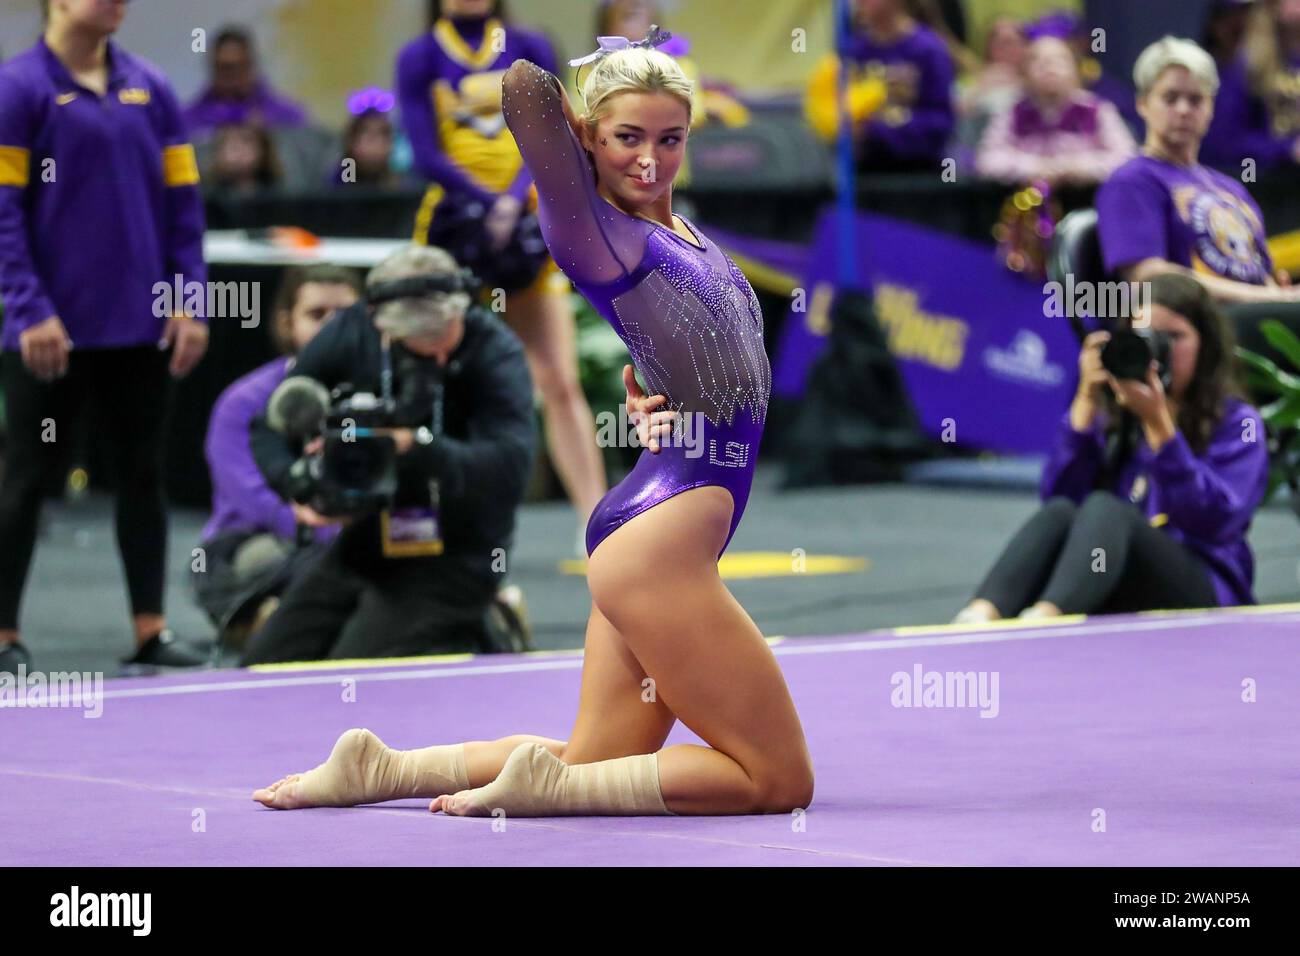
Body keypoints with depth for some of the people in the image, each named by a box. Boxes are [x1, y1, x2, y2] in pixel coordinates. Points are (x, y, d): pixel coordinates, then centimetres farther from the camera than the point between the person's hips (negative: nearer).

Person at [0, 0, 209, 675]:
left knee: (142, 474, 8)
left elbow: (182, 202, 10)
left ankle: (150, 631, 14)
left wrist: (190, 302, 2)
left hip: (142, 329, 5)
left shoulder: (150, 89, 9)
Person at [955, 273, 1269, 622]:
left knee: (1103, 510, -32)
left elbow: (1213, 522, -8)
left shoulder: (1237, 423, 8)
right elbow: (1059, 495, 4)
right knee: (1060, 512, -27)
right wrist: (1087, 400, -2)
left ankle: (1040, 620, -65)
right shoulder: (1112, 414, 18)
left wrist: (1158, 424, -13)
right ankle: (978, 617, -57)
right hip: (1114, 605, 3)